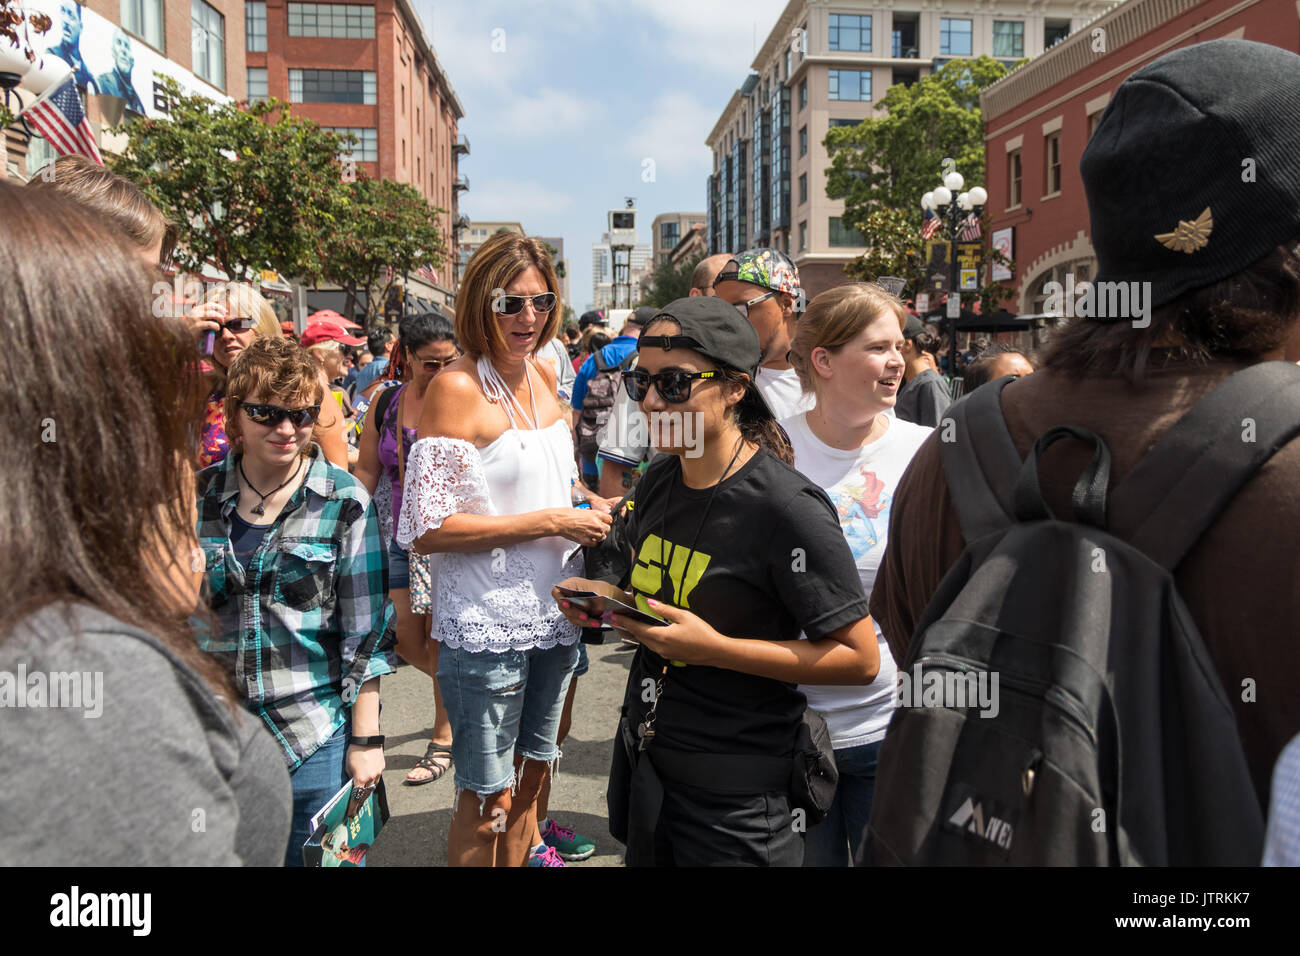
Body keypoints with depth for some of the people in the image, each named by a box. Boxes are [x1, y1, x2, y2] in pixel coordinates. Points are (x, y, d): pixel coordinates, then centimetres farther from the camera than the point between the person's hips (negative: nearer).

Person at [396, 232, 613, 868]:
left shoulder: (542, 374, 7)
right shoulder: (457, 387, -15)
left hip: (553, 613, 7)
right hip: (486, 623, -7)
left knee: (531, 771, 23)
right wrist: (549, 522, -19)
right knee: (489, 799, 8)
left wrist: (587, 513, 2)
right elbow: (426, 530, -20)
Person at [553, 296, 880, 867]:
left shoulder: (785, 508, -21)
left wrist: (715, 647, -25)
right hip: (643, 754, 7)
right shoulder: (657, 483, 1)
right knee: (645, 854, 23)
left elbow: (860, 659, -19)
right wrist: (608, 600, -4)